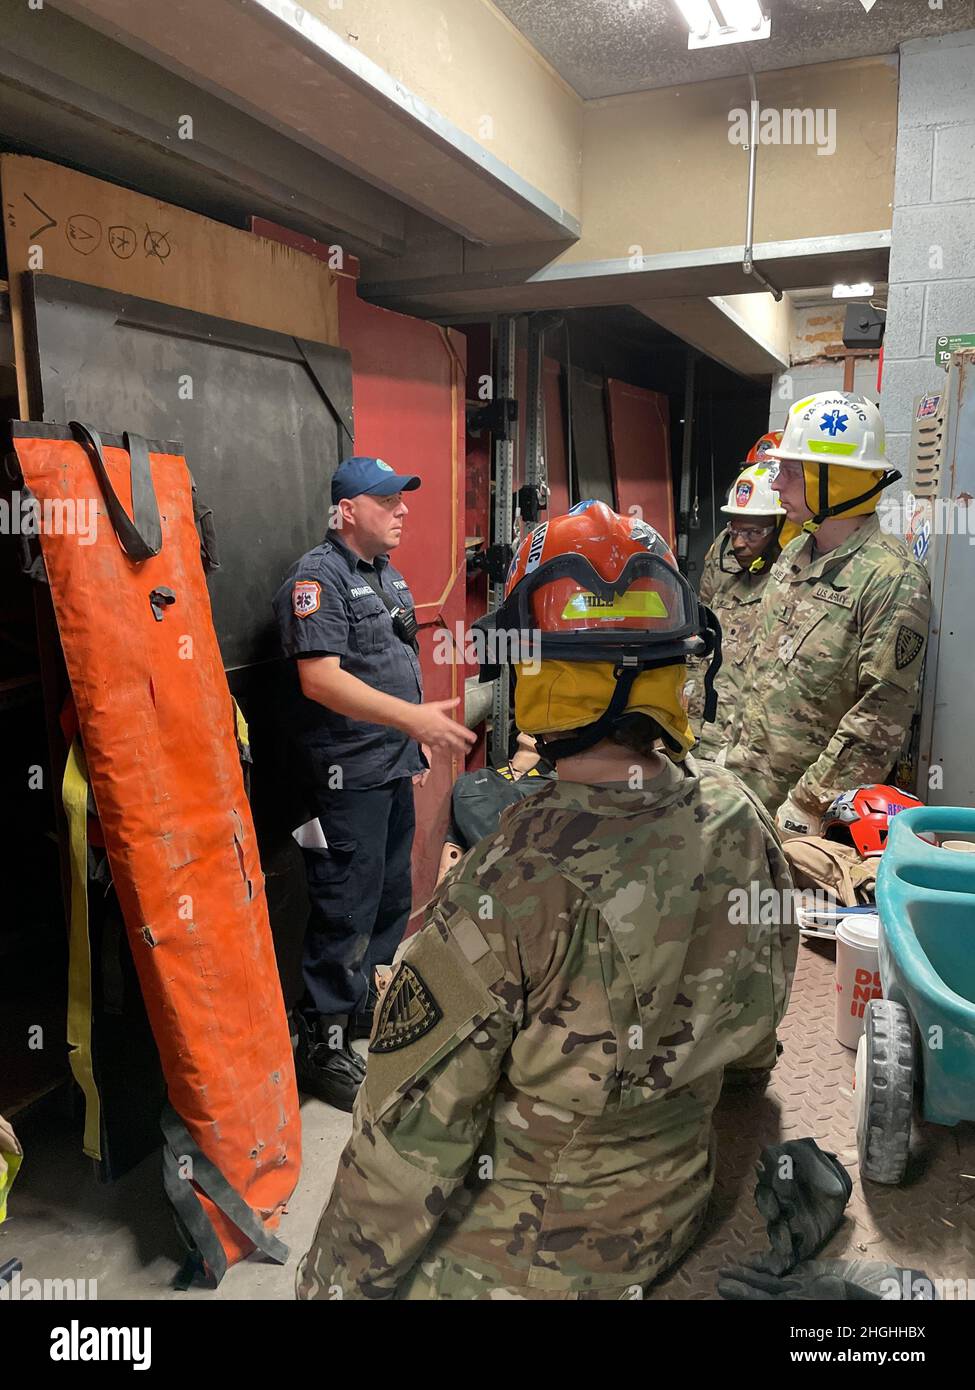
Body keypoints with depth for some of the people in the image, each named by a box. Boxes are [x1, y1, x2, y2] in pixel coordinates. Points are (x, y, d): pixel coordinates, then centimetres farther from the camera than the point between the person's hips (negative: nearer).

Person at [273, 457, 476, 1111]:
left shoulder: (389, 574, 15)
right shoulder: (318, 576, -14)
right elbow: (320, 678, -25)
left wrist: (418, 739, 19)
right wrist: (414, 716, -30)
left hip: (397, 766, 9)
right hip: (347, 773, -9)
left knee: (393, 896, 18)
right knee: (346, 908, -3)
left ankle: (366, 1001, 36)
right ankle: (323, 1042, 10)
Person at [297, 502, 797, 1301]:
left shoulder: (511, 888, -35)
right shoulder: (740, 821, -15)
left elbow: (412, 1136, -24)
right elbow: (756, 1025, 2)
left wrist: (337, 1280, -7)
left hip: (533, 1258, -6)